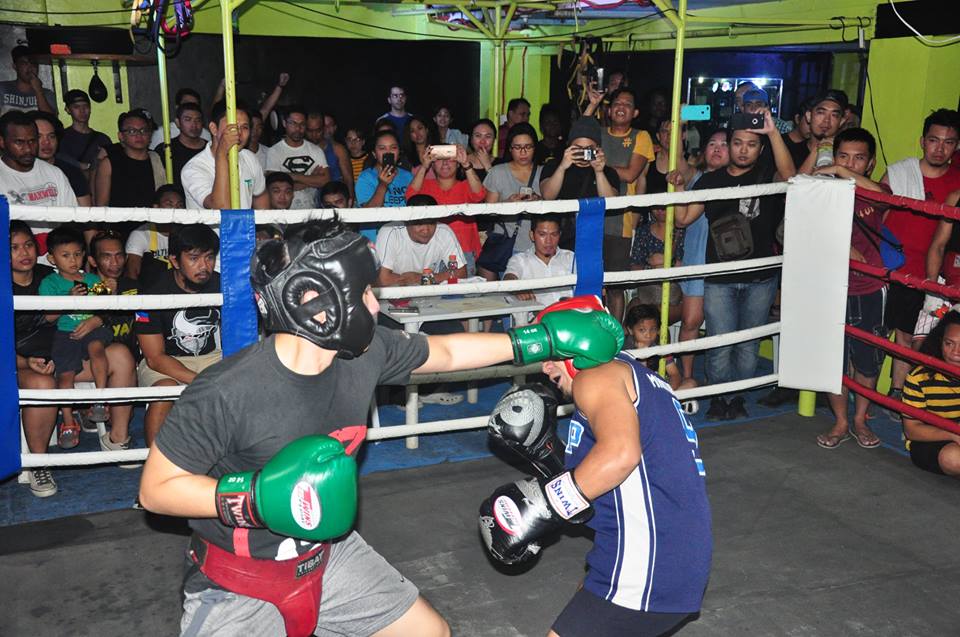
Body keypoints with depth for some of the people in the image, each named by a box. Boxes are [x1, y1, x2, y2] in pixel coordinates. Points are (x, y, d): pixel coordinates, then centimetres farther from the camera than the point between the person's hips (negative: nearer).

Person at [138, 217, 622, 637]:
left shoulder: (367, 352, -12)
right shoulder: (225, 392, -29)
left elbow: (444, 352, 6)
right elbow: (155, 489, -19)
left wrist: (541, 340, 9)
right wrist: (258, 499, -32)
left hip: (327, 555, 6)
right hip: (237, 584, -5)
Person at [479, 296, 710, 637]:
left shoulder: (596, 374, -6)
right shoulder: (636, 378, 21)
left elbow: (621, 453, -27)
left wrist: (540, 507, -20)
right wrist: (546, 452, 18)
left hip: (646, 571, -10)